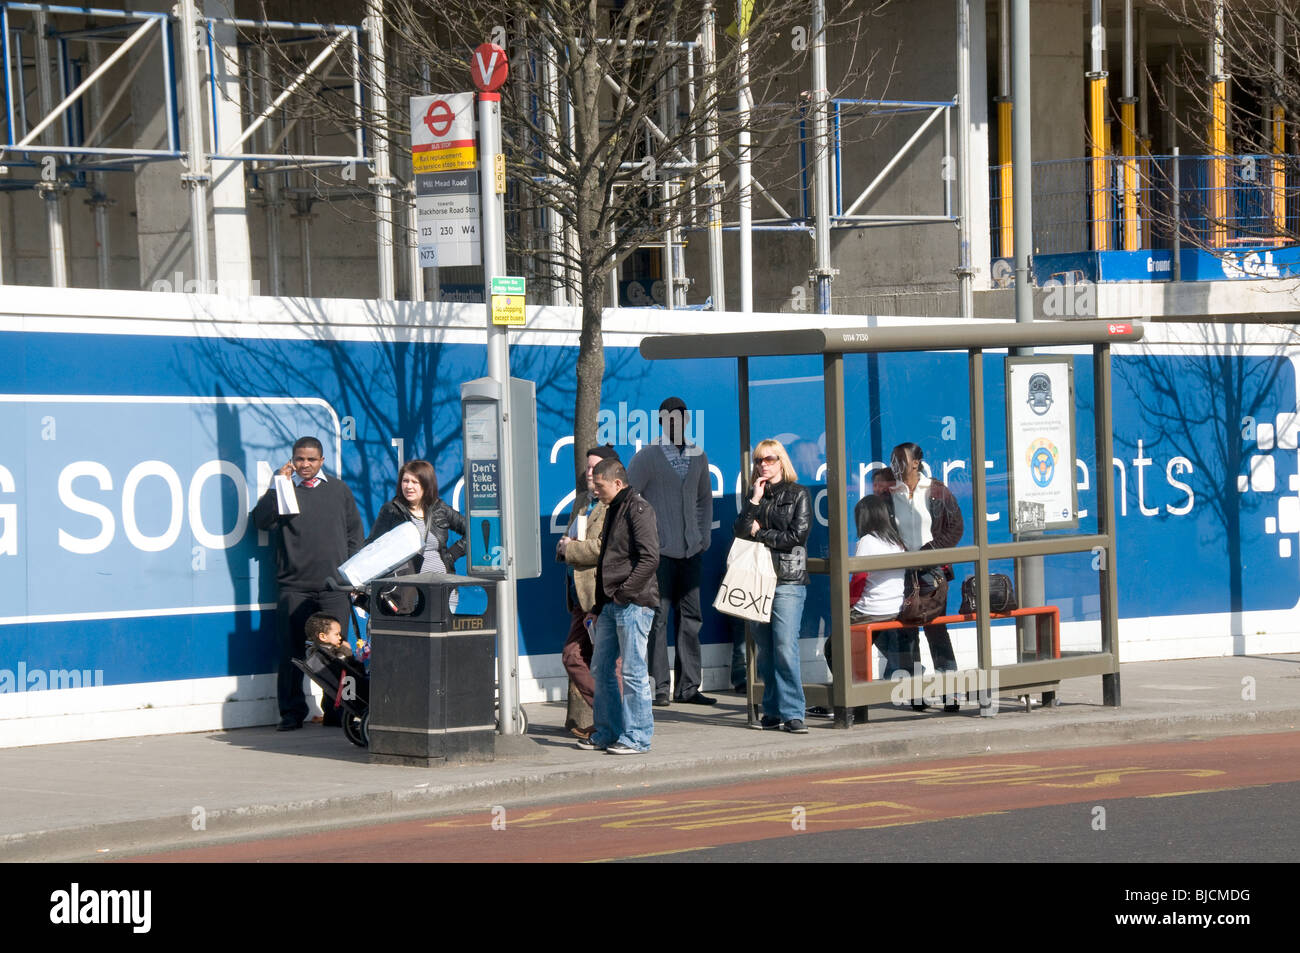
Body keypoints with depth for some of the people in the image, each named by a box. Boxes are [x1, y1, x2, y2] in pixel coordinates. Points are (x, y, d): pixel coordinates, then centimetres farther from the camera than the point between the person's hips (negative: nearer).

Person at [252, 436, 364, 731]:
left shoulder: (339, 490, 15)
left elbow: (354, 532, 16)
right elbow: (261, 521, -5)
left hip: (334, 586, 1)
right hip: (294, 587, -1)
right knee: (292, 650, -2)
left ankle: (336, 710, 8)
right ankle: (292, 713, 4)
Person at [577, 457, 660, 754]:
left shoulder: (638, 509, -10)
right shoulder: (612, 511, 19)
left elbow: (650, 559, -19)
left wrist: (625, 592, -17)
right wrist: (598, 606, 20)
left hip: (634, 604, -10)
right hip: (611, 605, 10)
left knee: (633, 672, -5)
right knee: (601, 669, 11)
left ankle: (637, 737, -1)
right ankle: (608, 733, 19)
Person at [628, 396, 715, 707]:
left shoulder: (698, 456, 13)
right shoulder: (647, 457, -3)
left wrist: (704, 536, 13)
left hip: (691, 551, 5)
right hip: (659, 551, -5)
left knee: (690, 617, 6)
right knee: (658, 617, -6)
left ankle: (688, 686, 10)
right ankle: (660, 687, -3)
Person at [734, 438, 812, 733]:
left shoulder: (798, 494, 3)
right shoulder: (755, 495, 16)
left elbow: (797, 536, -7)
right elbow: (740, 532, 3)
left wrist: (760, 533, -2)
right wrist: (754, 501, -5)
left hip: (788, 579, -5)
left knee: (785, 647, -13)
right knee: (764, 650, 4)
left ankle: (792, 712, -11)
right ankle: (773, 711, 11)